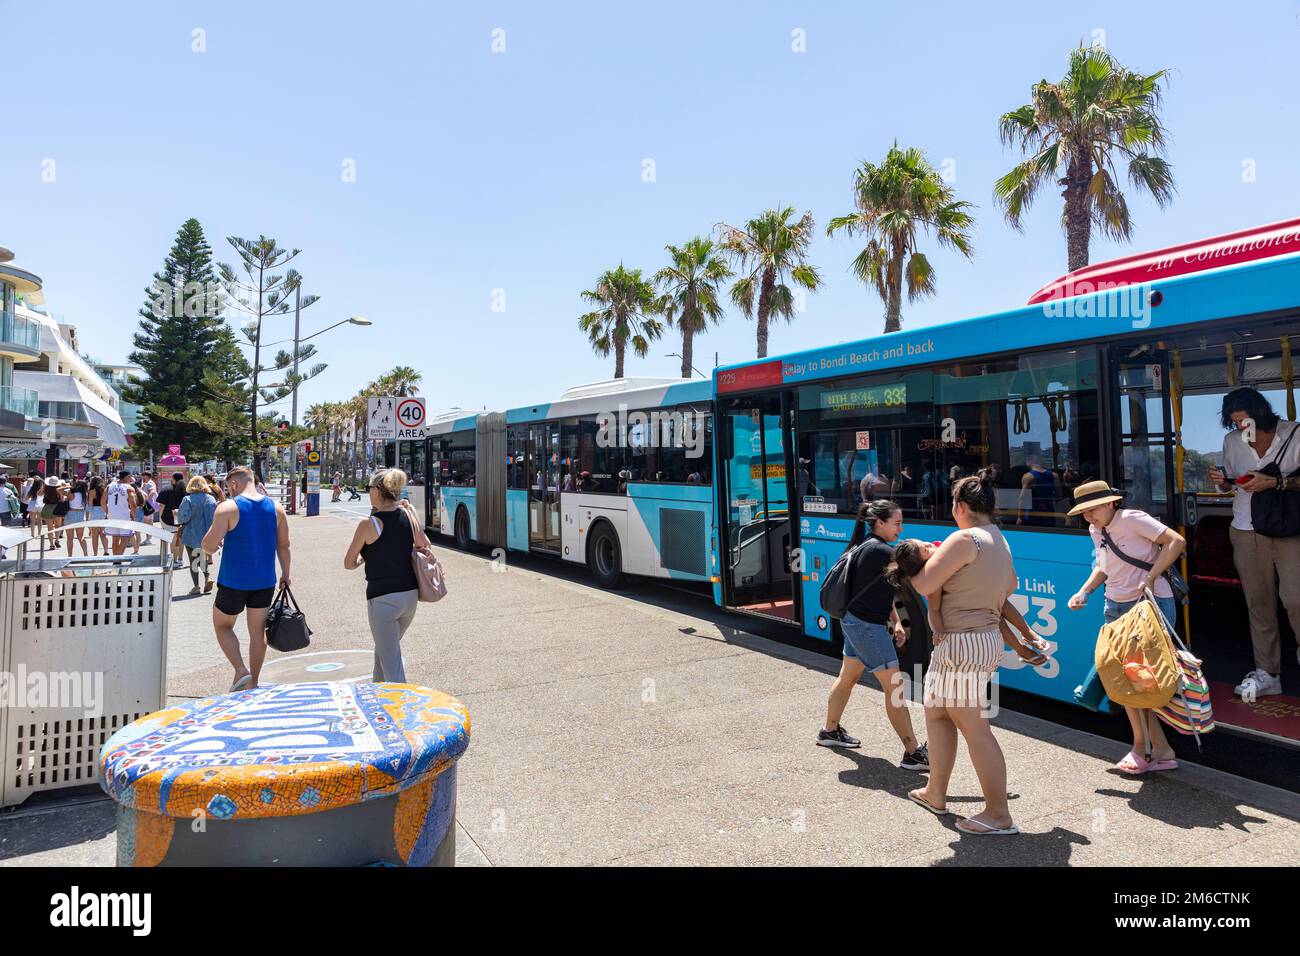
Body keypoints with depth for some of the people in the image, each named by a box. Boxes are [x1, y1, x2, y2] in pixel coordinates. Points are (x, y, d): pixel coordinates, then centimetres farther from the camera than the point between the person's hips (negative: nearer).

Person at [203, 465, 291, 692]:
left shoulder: (228, 507, -12)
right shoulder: (276, 507, 2)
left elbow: (210, 544, -17)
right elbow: (283, 545, 6)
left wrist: (207, 550, 7)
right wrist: (285, 574, 16)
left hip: (234, 581, -4)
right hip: (265, 581, 4)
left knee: (222, 625, 16)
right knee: (258, 631, 14)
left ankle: (241, 672, 0)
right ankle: (252, 684, 21)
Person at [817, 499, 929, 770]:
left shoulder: (869, 547, 12)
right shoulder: (877, 550, -19)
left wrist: (895, 623, 11)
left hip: (855, 621, 10)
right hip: (866, 625, -10)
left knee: (848, 677, 22)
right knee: (895, 687, -6)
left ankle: (830, 731, 37)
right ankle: (913, 753, -1)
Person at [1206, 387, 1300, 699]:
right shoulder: (1231, 441, 6)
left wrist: (1275, 482, -21)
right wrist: (1221, 480, -3)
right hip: (1247, 532, 3)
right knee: (1258, 603, 6)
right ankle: (1268, 672, 13)